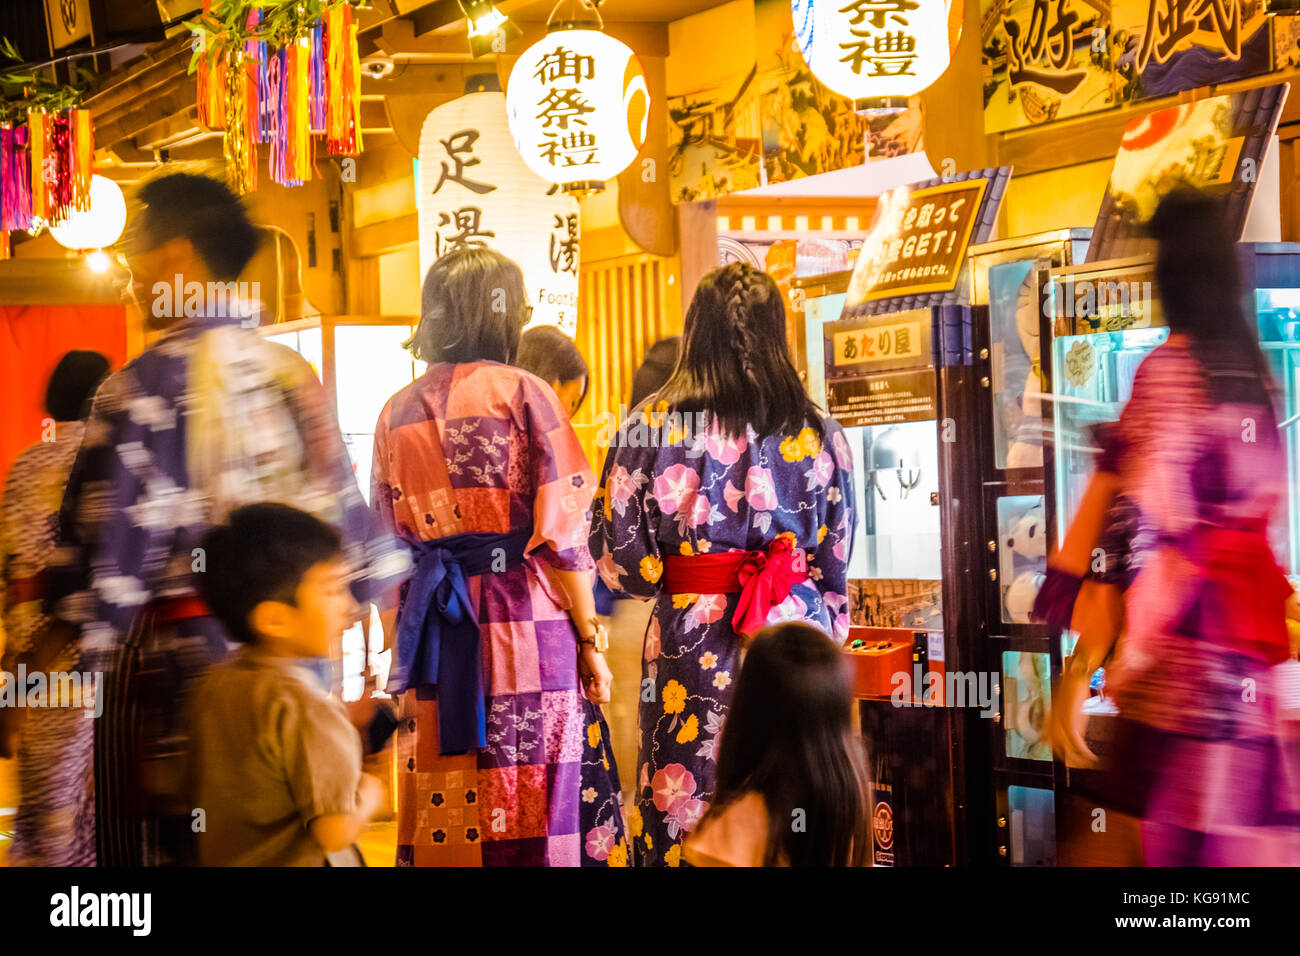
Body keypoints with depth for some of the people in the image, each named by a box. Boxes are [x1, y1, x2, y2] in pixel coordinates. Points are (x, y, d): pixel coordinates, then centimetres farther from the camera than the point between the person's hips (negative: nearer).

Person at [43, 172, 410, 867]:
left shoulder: (141, 387, -11)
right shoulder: (293, 375, 6)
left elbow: (105, 541, -12)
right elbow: (347, 516, 9)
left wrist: (80, 642, 1)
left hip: (170, 656, -6)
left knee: (157, 841, 3)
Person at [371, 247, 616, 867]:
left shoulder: (397, 412, 10)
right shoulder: (524, 394, -2)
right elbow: (560, 534, -6)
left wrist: (400, 651, 16)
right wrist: (588, 640, 0)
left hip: (429, 630, 4)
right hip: (524, 622, -4)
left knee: (436, 812, 6)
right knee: (528, 814, -2)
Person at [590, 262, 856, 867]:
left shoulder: (651, 426, -3)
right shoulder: (819, 432, 3)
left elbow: (619, 560, -3)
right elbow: (836, 566, 9)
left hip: (691, 646, -2)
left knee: (682, 817, 4)